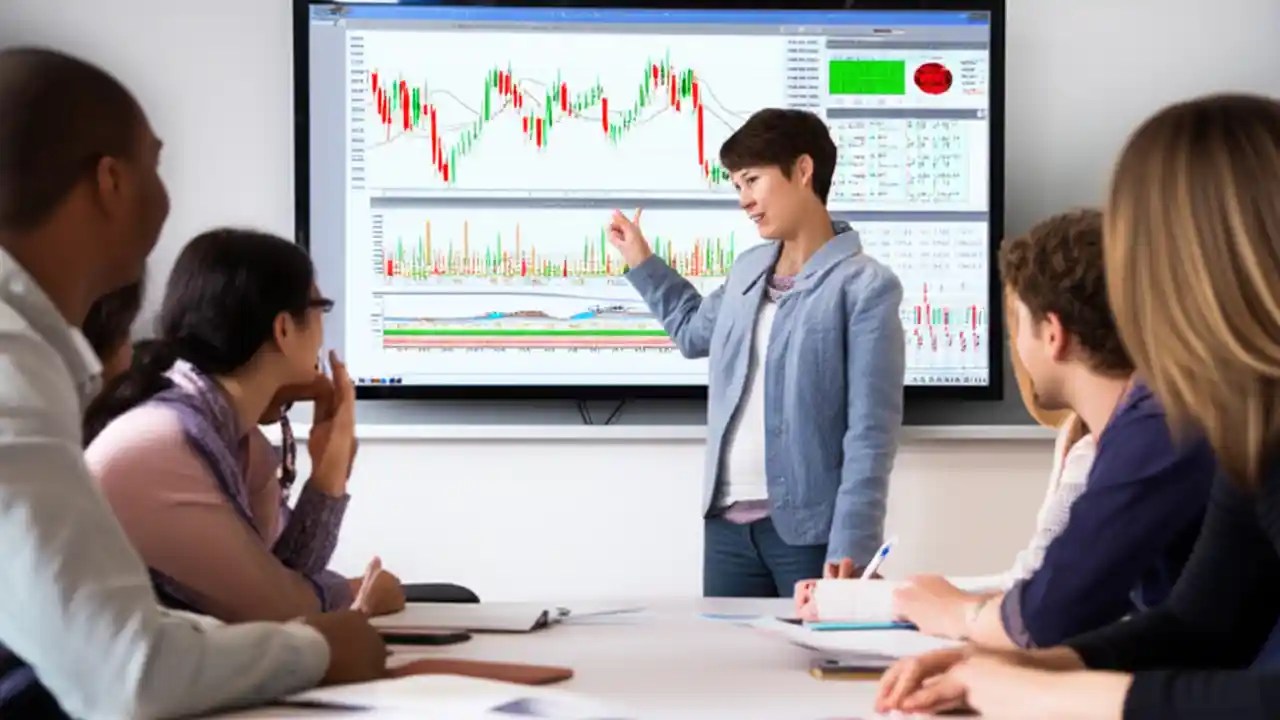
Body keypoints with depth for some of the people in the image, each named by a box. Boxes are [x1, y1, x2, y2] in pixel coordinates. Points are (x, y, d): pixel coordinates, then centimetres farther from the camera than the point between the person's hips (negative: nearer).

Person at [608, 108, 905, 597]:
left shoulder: (865, 287, -9)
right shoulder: (746, 271, 12)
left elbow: (871, 432, -14)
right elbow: (695, 331, 36)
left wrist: (850, 546, -20)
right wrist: (641, 263, 29)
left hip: (809, 528, -6)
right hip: (727, 523, 7)